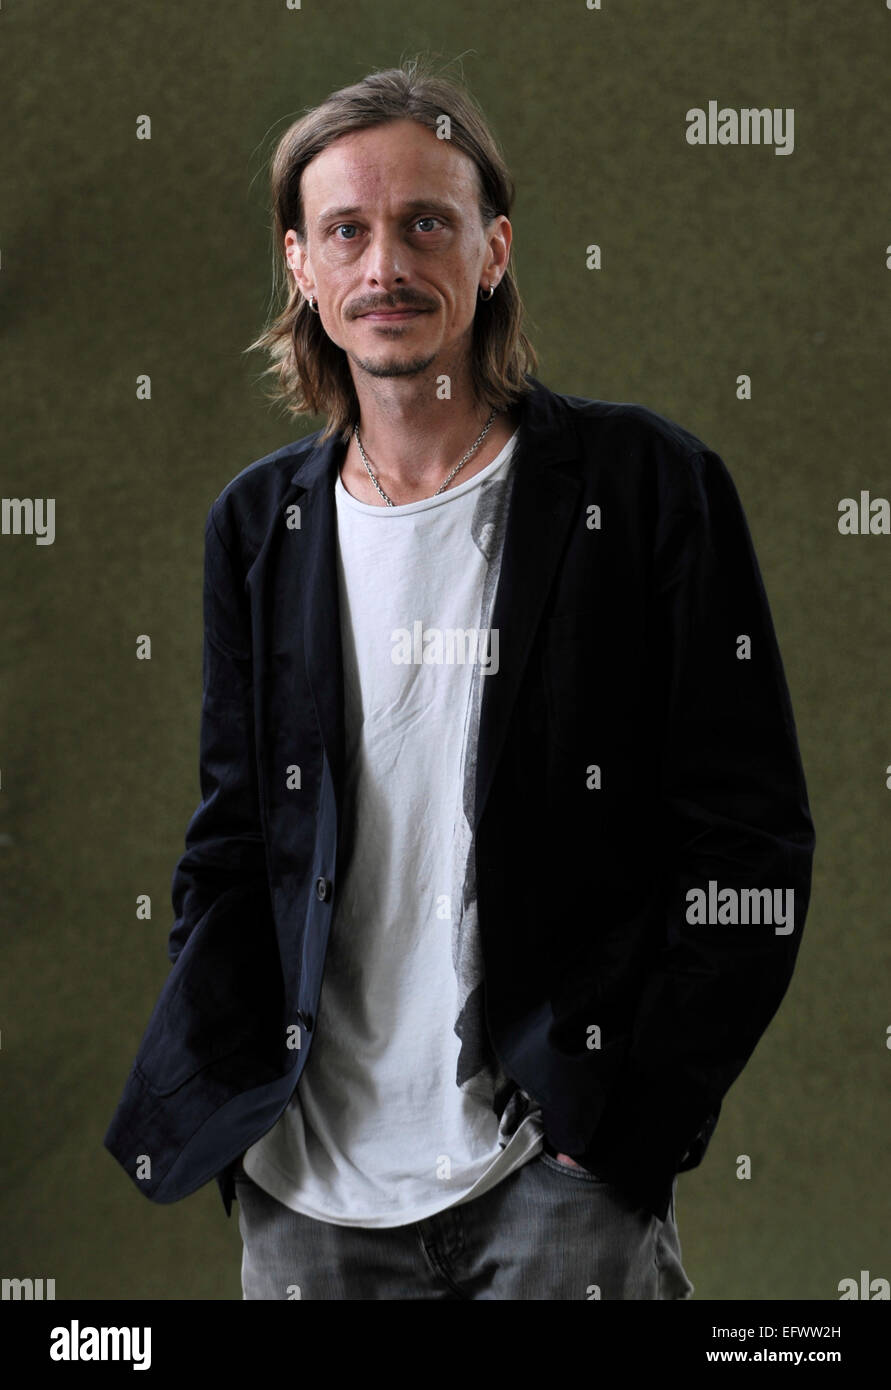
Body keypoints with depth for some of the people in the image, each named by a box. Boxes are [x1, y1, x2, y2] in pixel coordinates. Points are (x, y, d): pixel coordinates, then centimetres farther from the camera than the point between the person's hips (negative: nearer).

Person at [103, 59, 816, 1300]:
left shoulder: (647, 485, -4)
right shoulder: (258, 523, 7)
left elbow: (752, 848, -5)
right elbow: (232, 840, 12)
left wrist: (632, 1126, -11)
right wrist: (226, 1102, 1)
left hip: (562, 1170, -3)